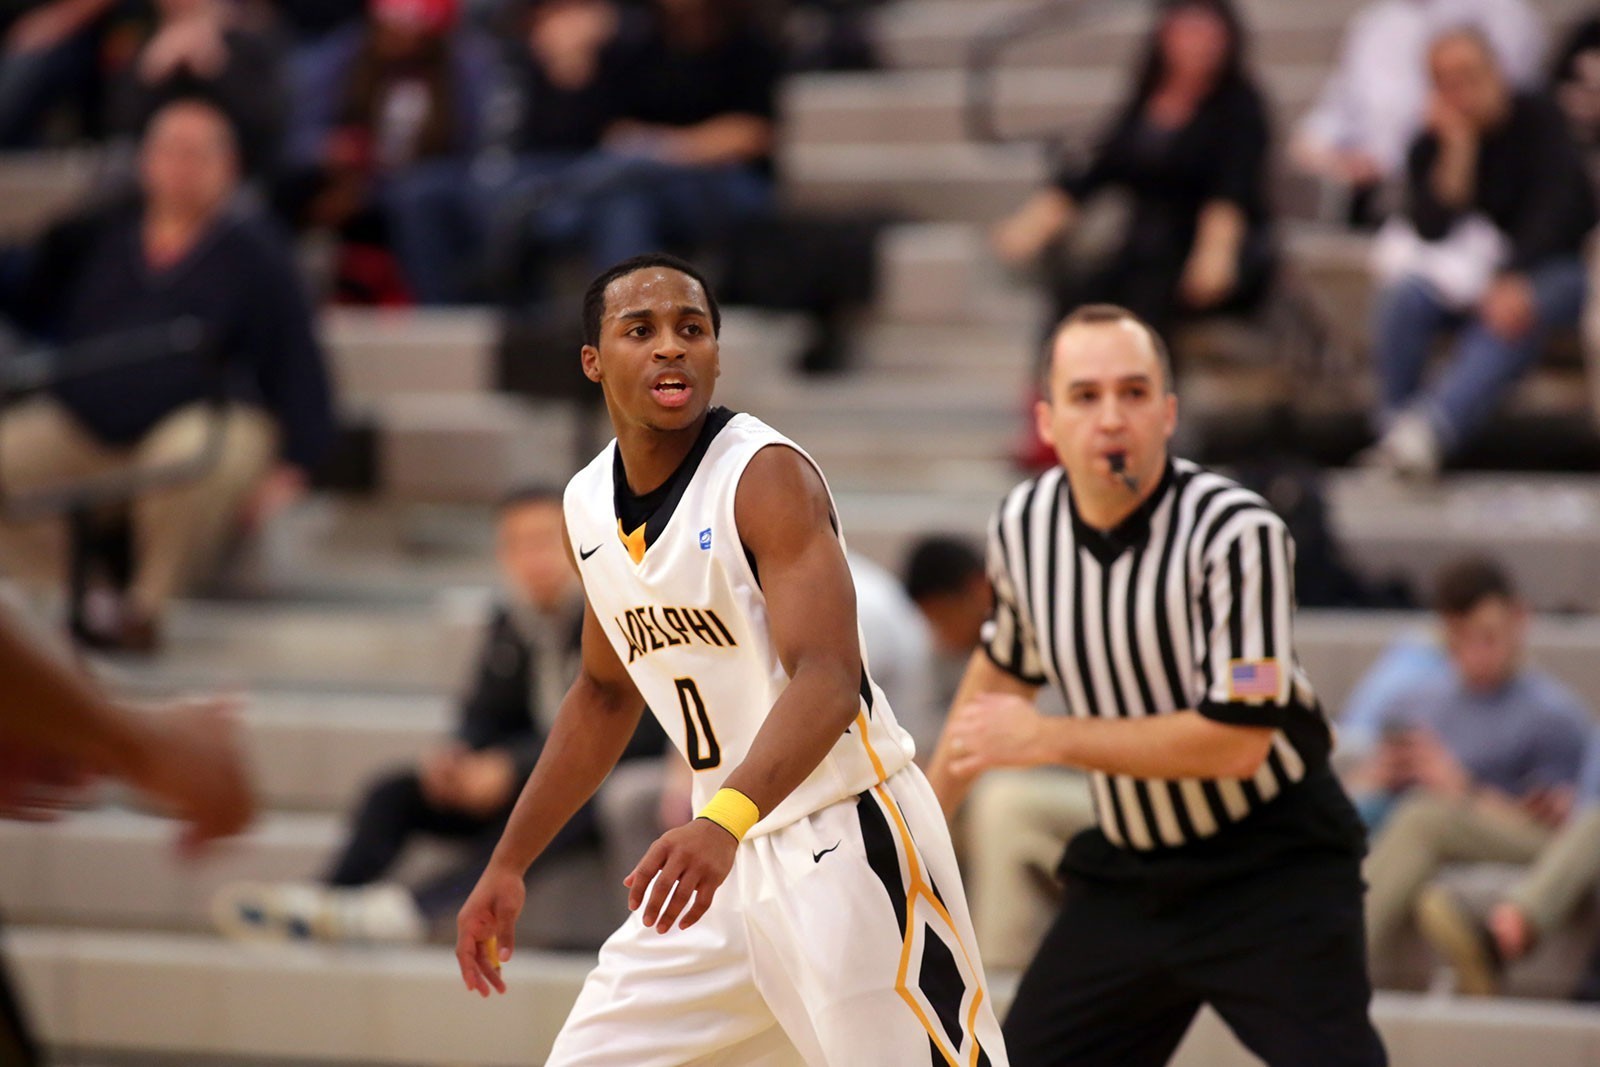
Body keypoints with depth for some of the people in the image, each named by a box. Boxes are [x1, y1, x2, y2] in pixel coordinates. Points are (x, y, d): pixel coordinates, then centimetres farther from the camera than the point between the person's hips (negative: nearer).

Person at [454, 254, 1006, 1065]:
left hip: (845, 841, -7)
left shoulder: (767, 478, -17)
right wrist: (507, 865, 20)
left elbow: (828, 683, -29)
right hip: (729, 855, 8)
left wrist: (725, 820, -44)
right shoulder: (588, 505, 6)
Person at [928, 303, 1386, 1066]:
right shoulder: (1023, 525, -4)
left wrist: (1046, 739, -22)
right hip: (1126, 873, 6)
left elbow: (1236, 741, -26)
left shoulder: (1236, 534, -22)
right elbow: (1003, 666, 17)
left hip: (1270, 867, -5)